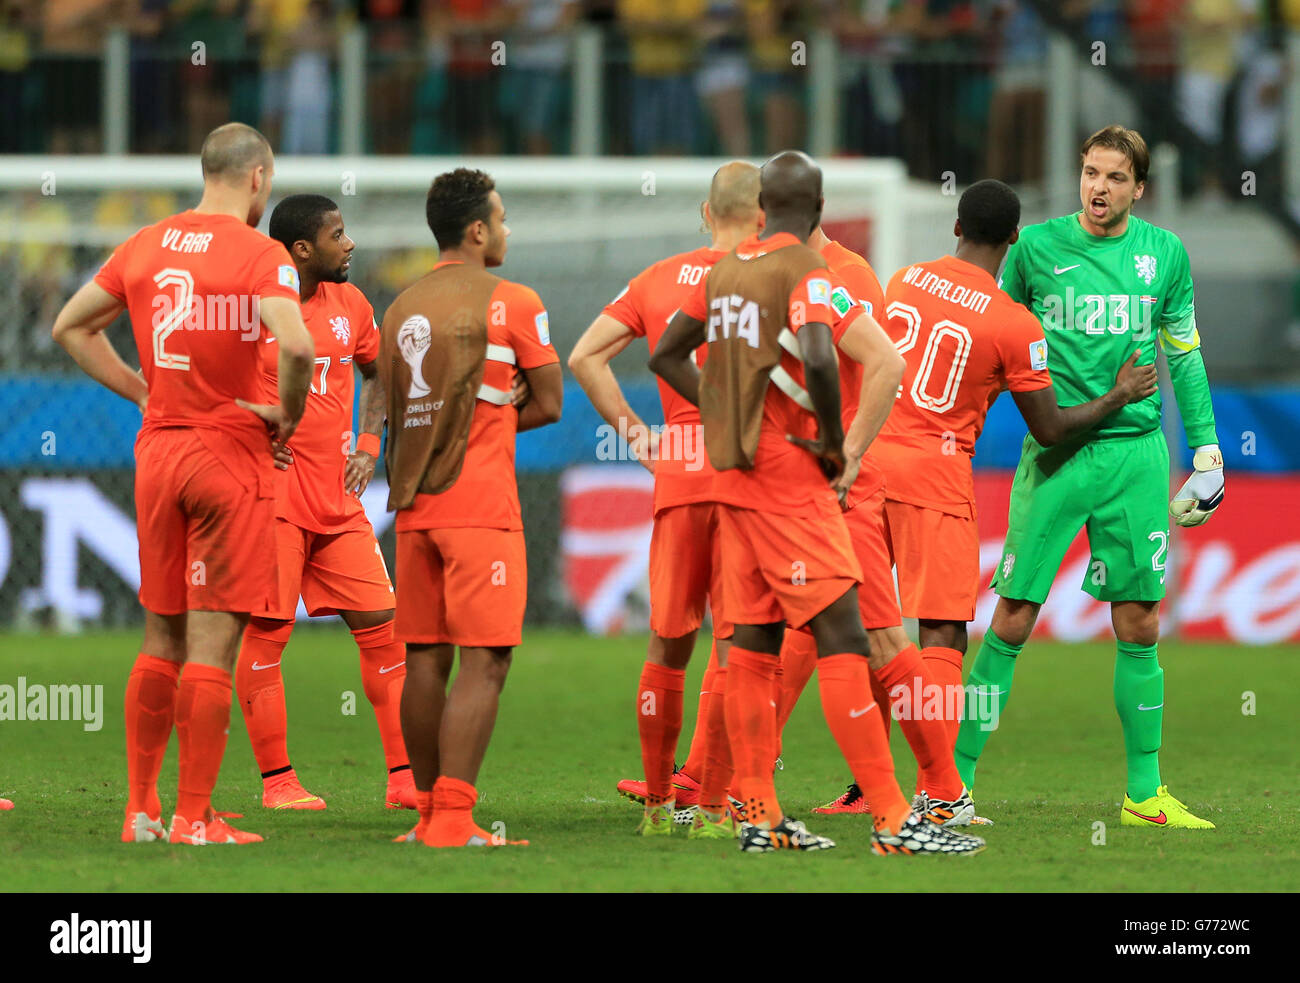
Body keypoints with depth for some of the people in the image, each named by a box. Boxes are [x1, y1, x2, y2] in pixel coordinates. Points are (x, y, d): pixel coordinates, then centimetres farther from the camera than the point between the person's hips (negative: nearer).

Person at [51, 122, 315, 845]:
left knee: (162, 639, 15)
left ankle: (141, 809, 18)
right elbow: (296, 344, -26)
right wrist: (289, 416, -9)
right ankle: (194, 818, -3)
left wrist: (142, 392, 14)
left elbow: (71, 328, 18)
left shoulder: (146, 246, 9)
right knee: (213, 643, -3)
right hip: (232, 457, -6)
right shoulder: (260, 255, -10)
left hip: (158, 454, 6)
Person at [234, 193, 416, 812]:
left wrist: (368, 445, 12)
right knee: (266, 633, -6)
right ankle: (276, 781, 3)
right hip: (271, 497, -6)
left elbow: (376, 372, 26)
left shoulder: (349, 305, 9)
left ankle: (404, 779, 5)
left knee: (382, 627, 2)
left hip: (338, 499, 6)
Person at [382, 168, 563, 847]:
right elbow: (548, 405, 0)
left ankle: (430, 810, 11)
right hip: (480, 505, -6)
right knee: (484, 663, -6)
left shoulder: (401, 308, 14)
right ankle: (453, 818, -14)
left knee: (424, 660, 8)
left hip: (413, 506, 6)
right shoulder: (513, 304, -3)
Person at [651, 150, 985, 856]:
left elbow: (667, 356, 20)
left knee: (752, 642, 10)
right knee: (840, 637, -9)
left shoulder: (724, 270, 11)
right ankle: (892, 820, -12)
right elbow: (817, 359, -29)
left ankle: (760, 816, 11)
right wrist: (833, 442, -15)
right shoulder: (805, 270, -12)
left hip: (733, 473, 8)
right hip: (790, 478, -8)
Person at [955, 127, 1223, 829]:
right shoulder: (1035, 246, 1)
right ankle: (954, 782, 1)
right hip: (1054, 450, -2)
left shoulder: (1164, 253, 7)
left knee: (1140, 626, 4)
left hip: (1136, 450, 2)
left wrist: (1207, 452, 11)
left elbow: (1185, 356, 14)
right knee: (1012, 619, -5)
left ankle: (1144, 795, 12)